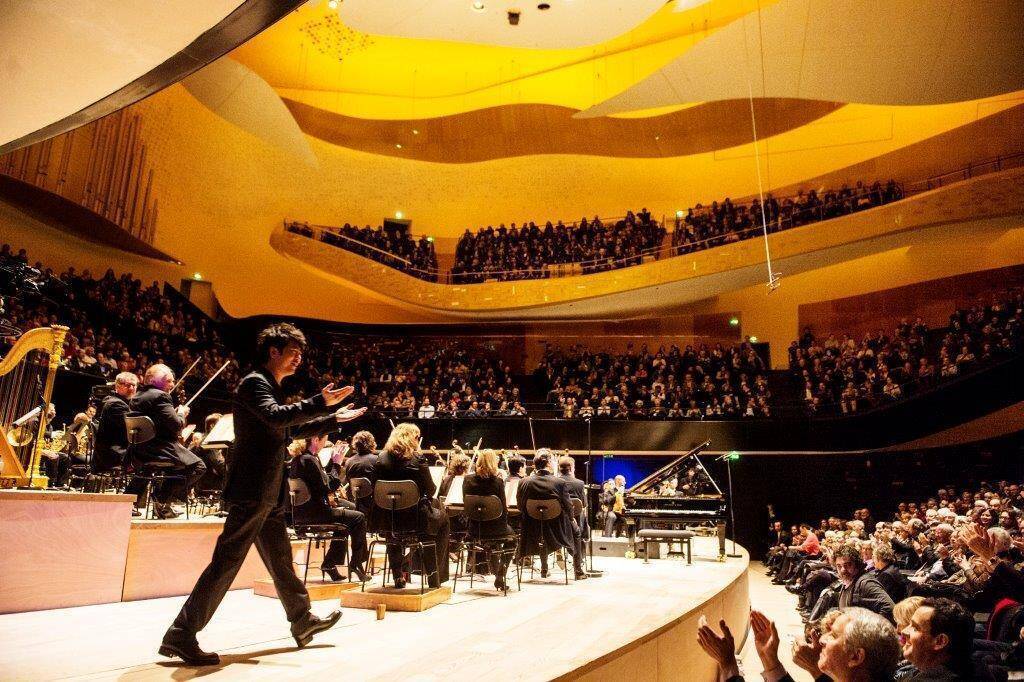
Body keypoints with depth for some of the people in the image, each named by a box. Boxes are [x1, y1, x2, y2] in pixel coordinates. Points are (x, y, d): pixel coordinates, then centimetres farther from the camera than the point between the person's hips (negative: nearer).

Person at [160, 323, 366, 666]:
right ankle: (181, 635, 1)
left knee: (280, 559, 18)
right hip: (252, 490, -10)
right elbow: (276, 417, -29)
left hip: (269, 494, 10)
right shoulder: (254, 382, -10)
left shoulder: (271, 387, 19)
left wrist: (333, 420, 30)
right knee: (226, 561, -7)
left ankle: (303, 621, 30)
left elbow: (289, 429, 30)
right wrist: (320, 402, -30)